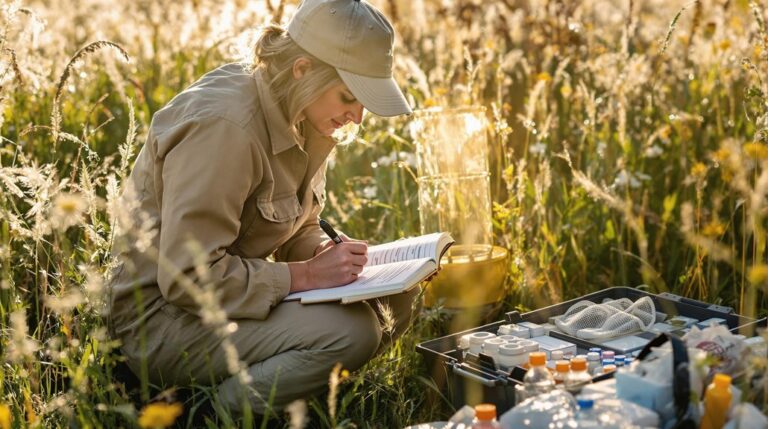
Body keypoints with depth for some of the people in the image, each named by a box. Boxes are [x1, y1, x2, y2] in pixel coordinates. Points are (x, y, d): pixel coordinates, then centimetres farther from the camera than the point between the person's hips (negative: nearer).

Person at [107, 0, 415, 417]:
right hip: (163, 314, -9)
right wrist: (307, 274, -25)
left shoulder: (303, 121, 2)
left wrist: (328, 253, -9)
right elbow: (187, 276, -27)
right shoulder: (223, 126, -26)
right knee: (352, 330, -27)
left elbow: (299, 229, 13)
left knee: (395, 298, 1)